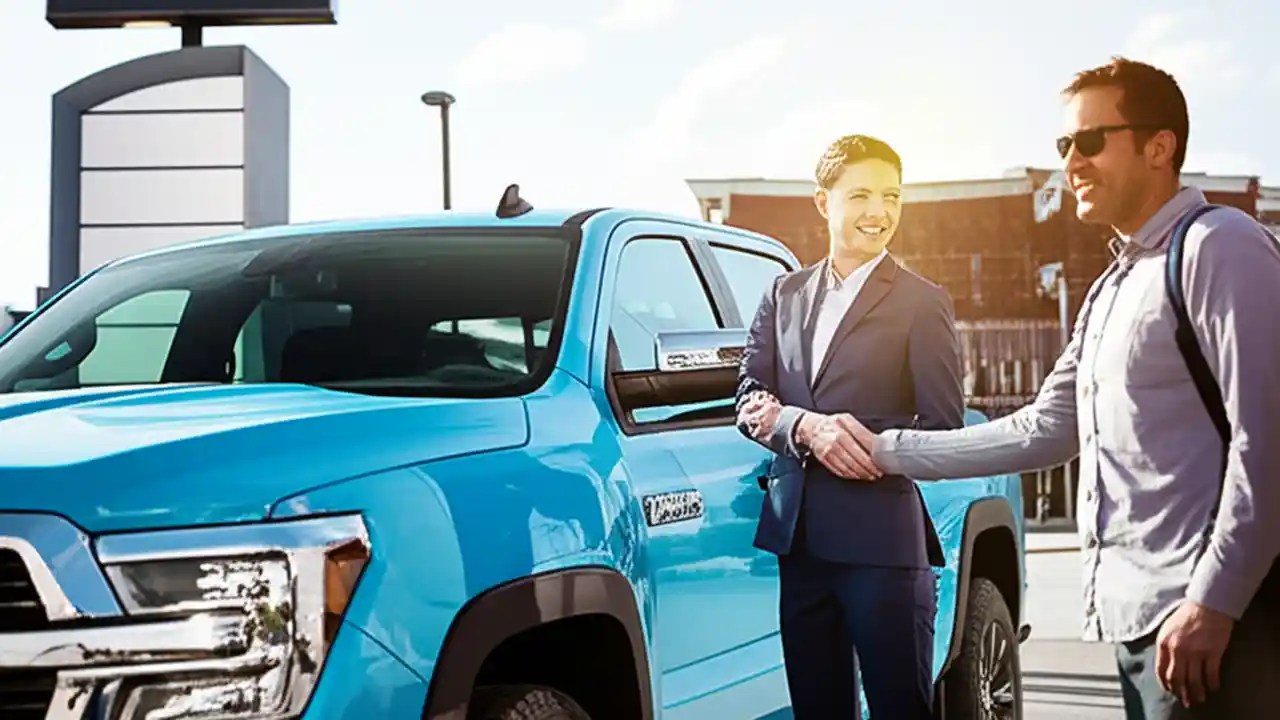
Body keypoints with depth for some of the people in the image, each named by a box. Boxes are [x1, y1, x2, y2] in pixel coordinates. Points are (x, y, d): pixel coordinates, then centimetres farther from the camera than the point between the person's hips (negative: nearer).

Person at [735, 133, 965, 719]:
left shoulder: (922, 302, -1)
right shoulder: (786, 293, 13)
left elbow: (943, 429, -7)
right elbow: (750, 398, 7)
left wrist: (818, 431, -16)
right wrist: (806, 428, -15)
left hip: (881, 536, -5)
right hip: (799, 536, 5)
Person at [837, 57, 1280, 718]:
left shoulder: (1219, 249, -8)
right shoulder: (1110, 291, 21)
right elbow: (1040, 432, 22)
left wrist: (1212, 603, -21)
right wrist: (888, 451, 18)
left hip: (1197, 617, -9)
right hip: (1133, 611, 9)